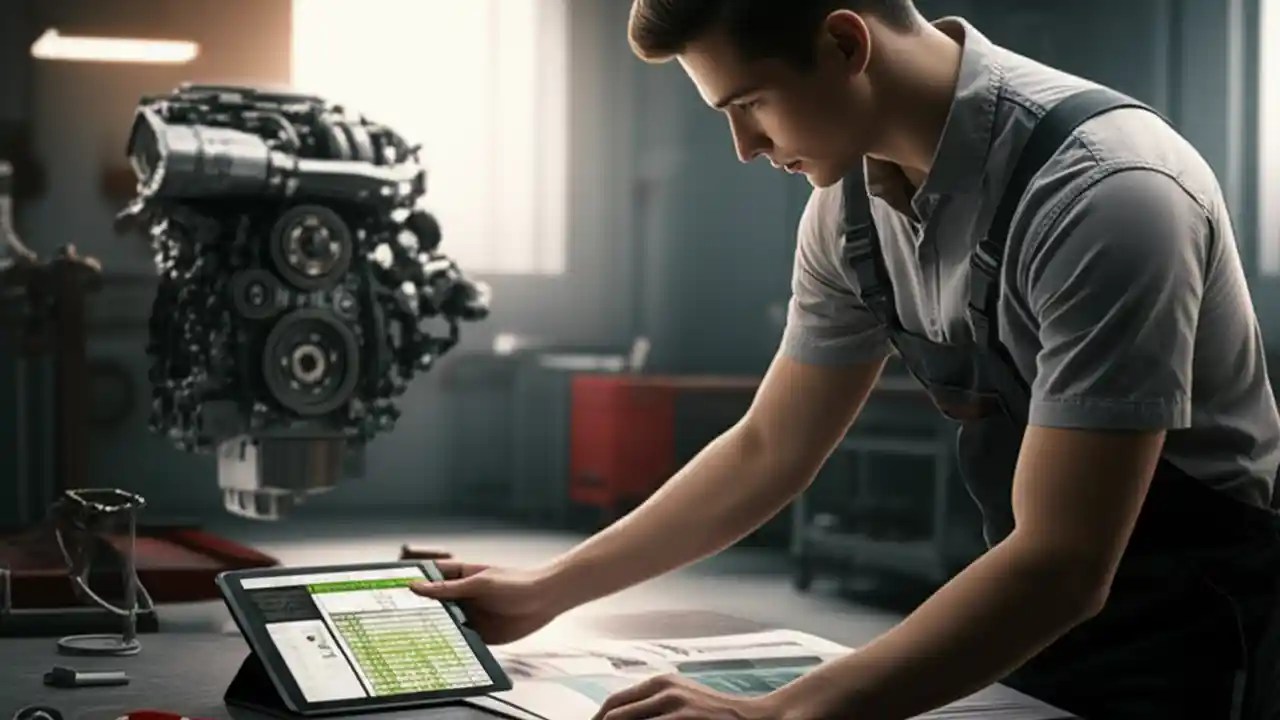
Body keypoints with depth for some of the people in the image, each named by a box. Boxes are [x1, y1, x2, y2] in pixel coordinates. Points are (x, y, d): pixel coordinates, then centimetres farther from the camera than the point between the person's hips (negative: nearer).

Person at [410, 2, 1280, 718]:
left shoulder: (1106, 193, -27)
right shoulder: (854, 195, -6)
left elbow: (1063, 564, -30)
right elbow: (767, 450, 4)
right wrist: (547, 592, 1)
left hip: (1186, 637, -5)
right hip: (1034, 616, 6)